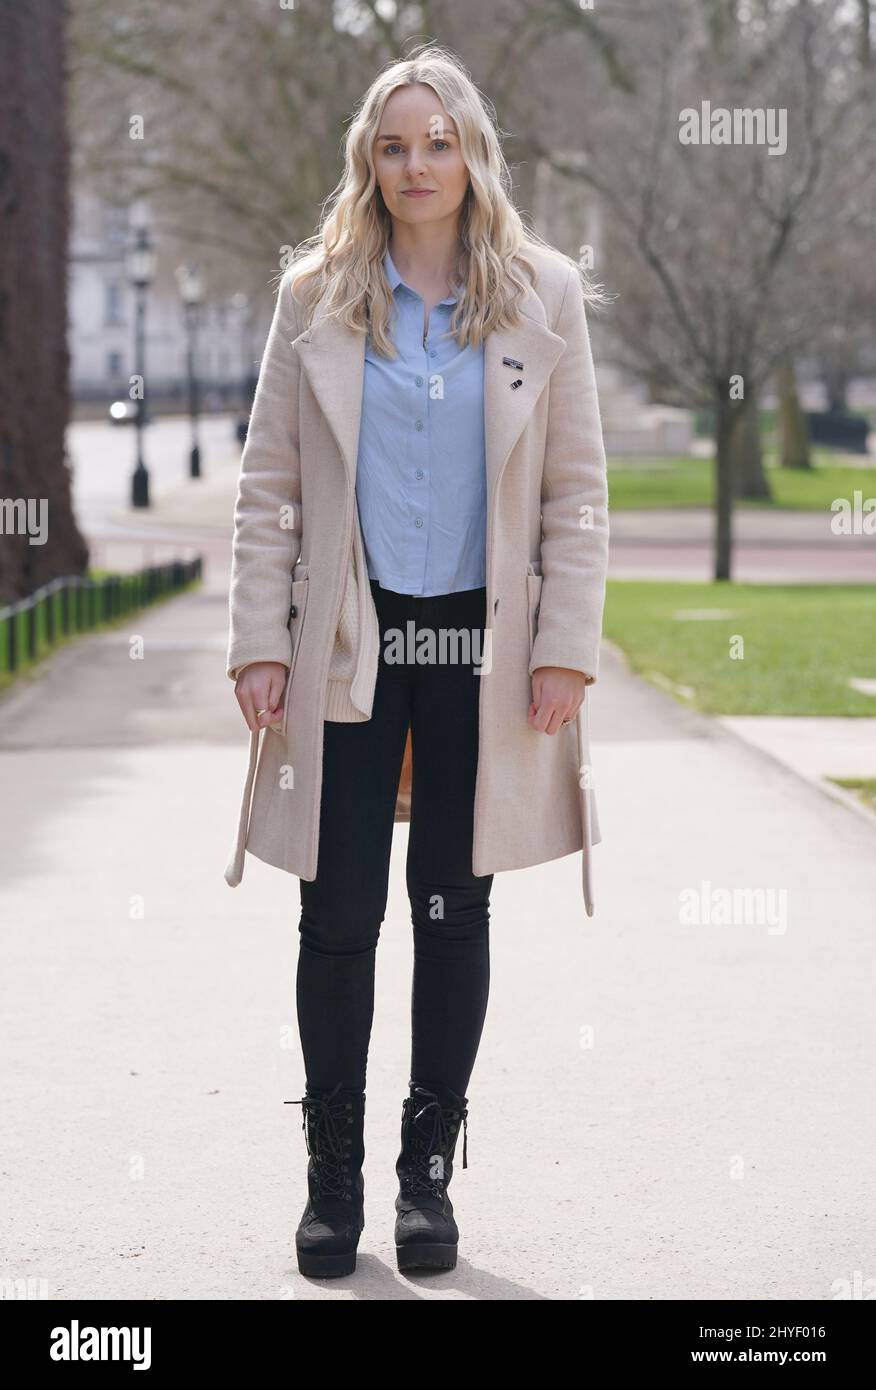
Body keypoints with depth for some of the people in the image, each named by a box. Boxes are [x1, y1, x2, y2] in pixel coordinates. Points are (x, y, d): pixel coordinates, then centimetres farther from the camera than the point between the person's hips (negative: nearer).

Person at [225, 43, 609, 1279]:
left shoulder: (543, 294, 3)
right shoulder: (316, 297, 3)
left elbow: (577, 491, 3)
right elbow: (269, 486, 3)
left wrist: (565, 649, -4)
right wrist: (258, 644, -4)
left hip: (482, 643, 0)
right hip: (349, 643, 0)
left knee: (455, 913, 8)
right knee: (339, 918, 0)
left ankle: (430, 1171, 19)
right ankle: (332, 1177, 13)